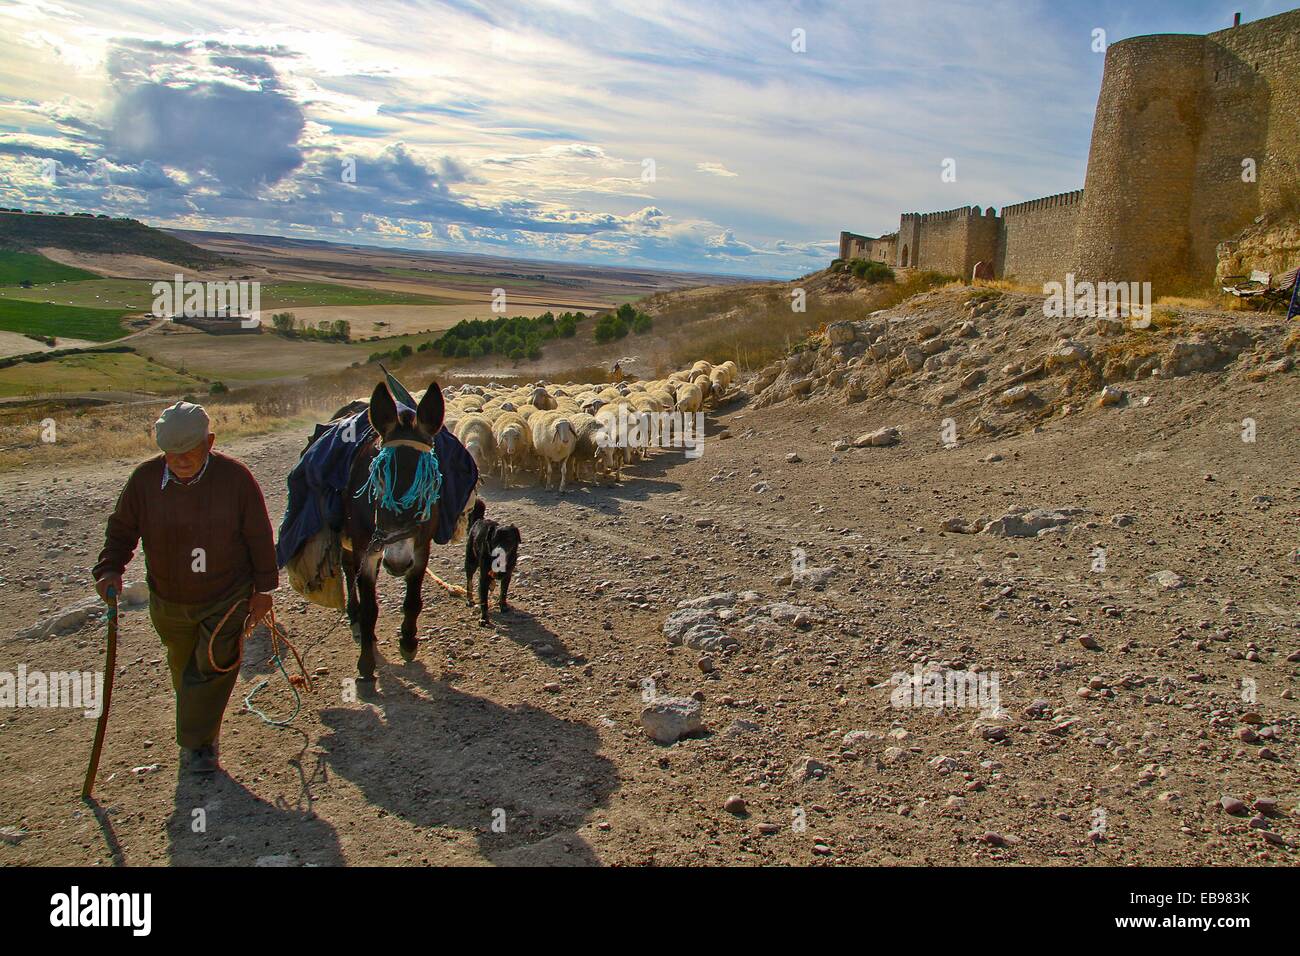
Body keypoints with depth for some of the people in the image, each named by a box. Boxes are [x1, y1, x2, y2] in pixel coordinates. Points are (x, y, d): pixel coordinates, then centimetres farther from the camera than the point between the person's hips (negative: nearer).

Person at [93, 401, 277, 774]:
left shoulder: (235, 477, -16)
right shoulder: (145, 478, -10)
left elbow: (259, 536, -8)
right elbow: (121, 529, 3)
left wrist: (263, 588, -5)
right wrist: (109, 568, -14)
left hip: (227, 597, -3)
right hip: (169, 600, 3)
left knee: (213, 664, -11)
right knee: (184, 668, 19)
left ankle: (197, 743, 6)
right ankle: (198, 739, 42)